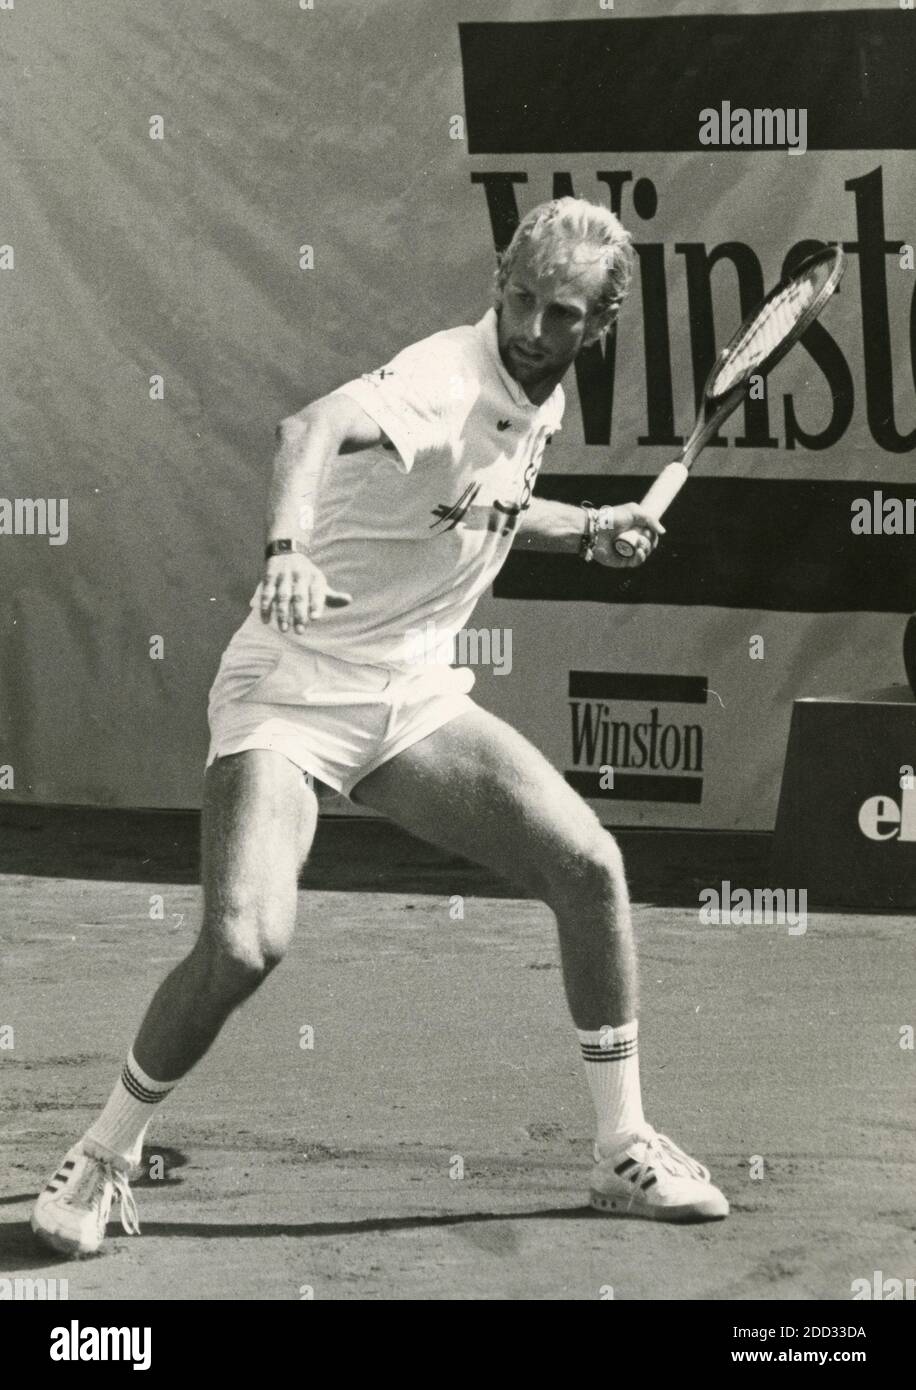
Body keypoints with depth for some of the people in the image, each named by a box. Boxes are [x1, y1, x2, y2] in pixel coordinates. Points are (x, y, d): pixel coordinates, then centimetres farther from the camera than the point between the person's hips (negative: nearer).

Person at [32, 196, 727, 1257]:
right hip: (293, 692, -8)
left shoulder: (538, 401, 5)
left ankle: (623, 1149, 11)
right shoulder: (445, 381, -23)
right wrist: (290, 545, -64)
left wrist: (588, 531, 15)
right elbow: (314, 430, -46)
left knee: (586, 863, -3)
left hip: (413, 696, 8)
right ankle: (106, 1157, 0)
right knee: (246, 941, -23)